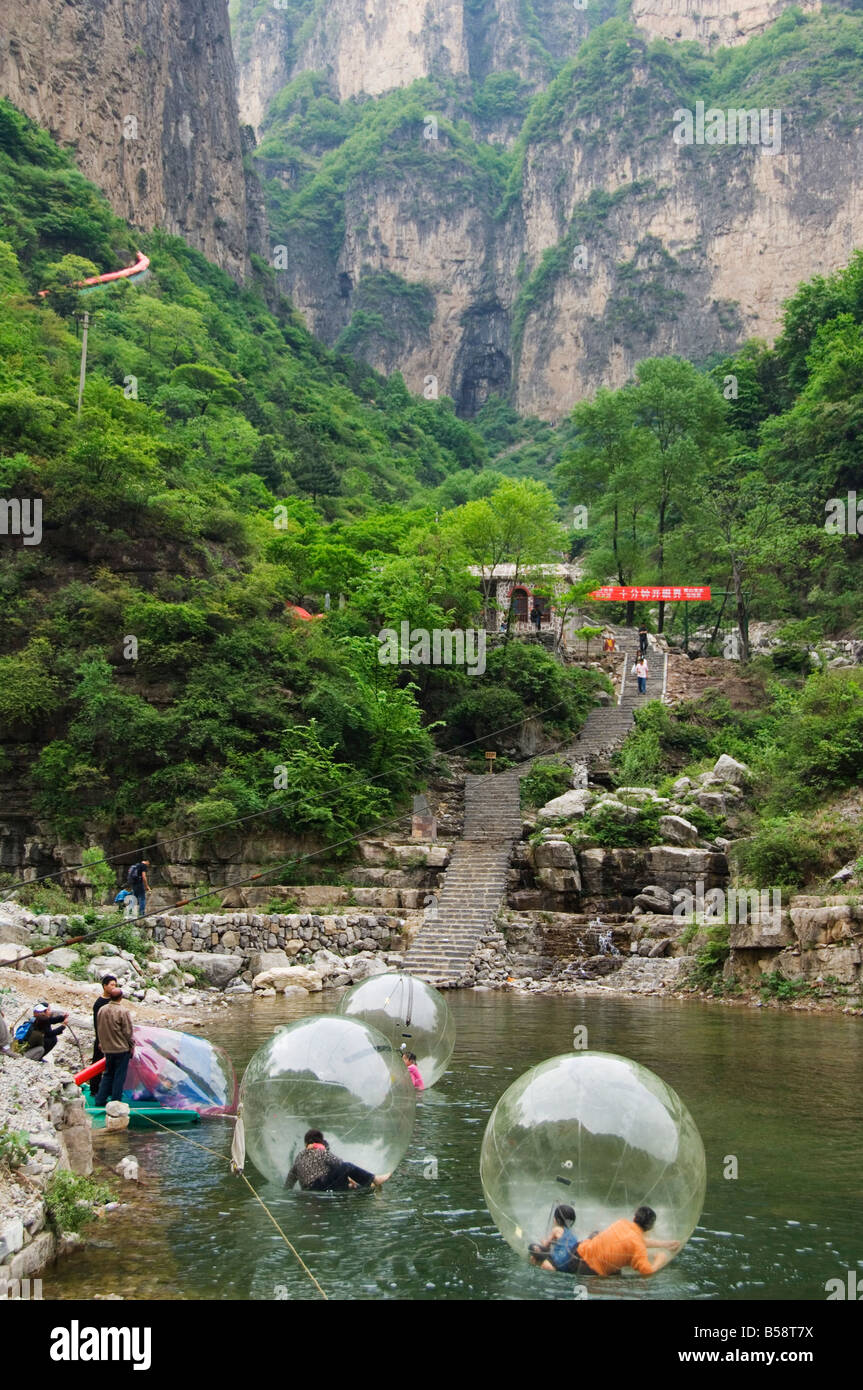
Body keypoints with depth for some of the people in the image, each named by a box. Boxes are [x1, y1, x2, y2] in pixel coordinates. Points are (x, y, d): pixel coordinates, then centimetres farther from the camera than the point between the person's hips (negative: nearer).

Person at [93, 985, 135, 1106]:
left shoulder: (102, 1010, 1)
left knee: (108, 1074, 17)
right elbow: (128, 1032, -13)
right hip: (122, 1048, -5)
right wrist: (132, 1046, 0)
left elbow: (99, 1029, 12)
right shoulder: (123, 1011, -17)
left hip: (107, 1048, 6)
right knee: (119, 1076, 4)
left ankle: (100, 1099, 16)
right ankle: (115, 1100, 7)